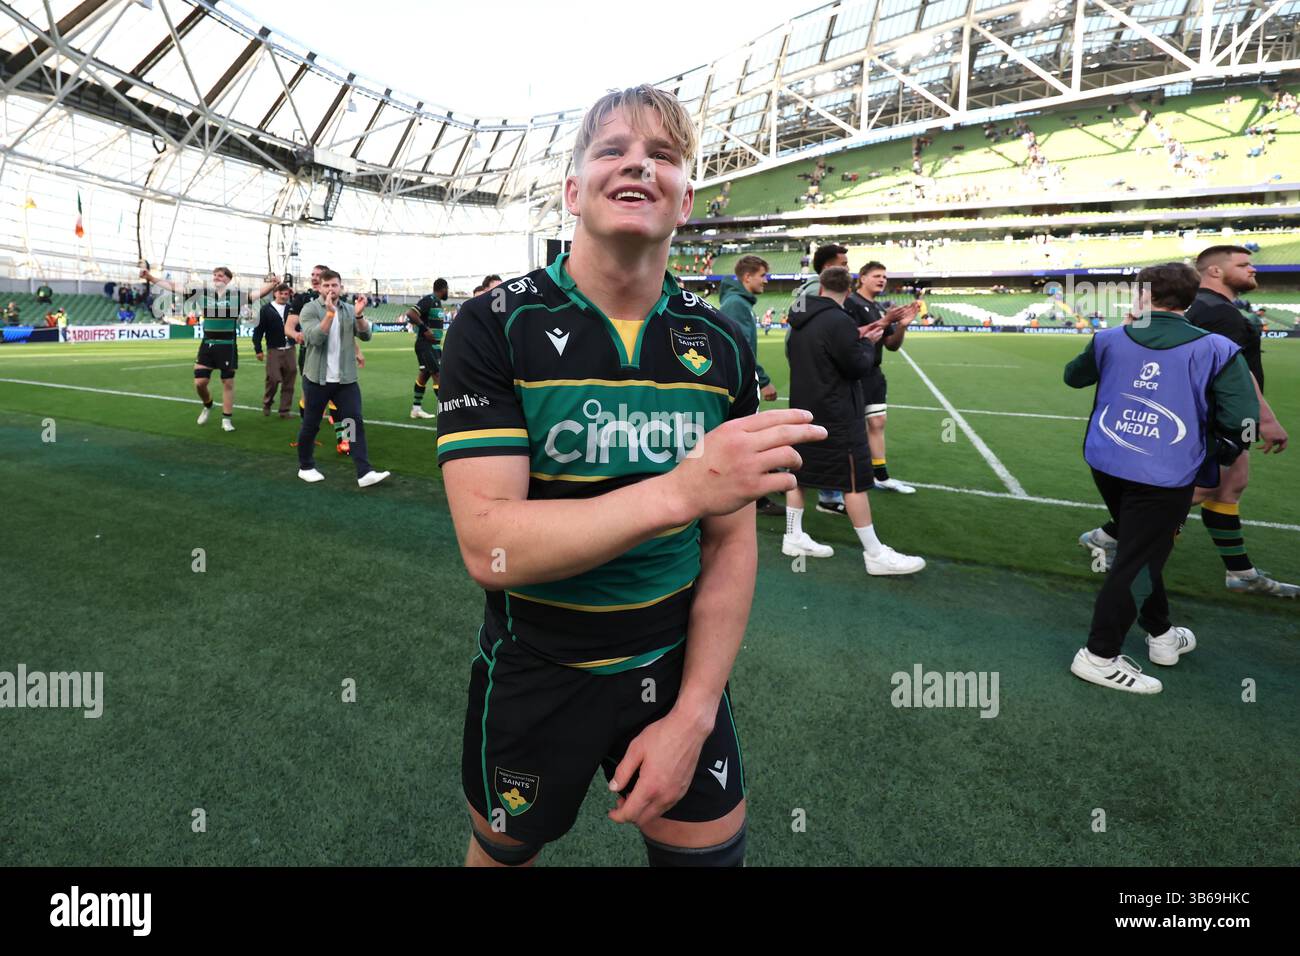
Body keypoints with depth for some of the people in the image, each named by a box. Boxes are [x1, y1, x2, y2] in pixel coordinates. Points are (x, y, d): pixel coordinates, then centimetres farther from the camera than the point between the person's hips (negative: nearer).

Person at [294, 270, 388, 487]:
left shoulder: (349, 310, 7)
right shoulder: (310, 309, -4)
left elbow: (365, 336, -5)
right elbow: (315, 338, -20)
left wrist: (359, 315, -22)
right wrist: (330, 312, -28)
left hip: (346, 379, 3)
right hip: (317, 378, -3)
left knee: (356, 422, -5)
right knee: (310, 425, 9)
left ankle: (364, 473, -7)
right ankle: (305, 467, 27)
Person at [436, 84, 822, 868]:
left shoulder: (721, 347, -5)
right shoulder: (495, 328, -15)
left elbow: (732, 544, -2)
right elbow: (489, 546, -25)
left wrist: (692, 714, -9)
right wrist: (680, 489, -36)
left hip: (678, 669, 3)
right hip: (535, 677, -2)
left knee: (712, 852, 18)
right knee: (504, 853, 22)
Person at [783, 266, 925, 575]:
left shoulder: (800, 320, 6)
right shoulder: (840, 321, -19)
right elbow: (859, 366, -16)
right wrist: (867, 343, 4)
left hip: (803, 408, 8)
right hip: (836, 414, -8)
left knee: (800, 472, 15)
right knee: (855, 481, -1)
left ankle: (794, 538, 22)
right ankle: (875, 554, 6)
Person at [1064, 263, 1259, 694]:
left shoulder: (1110, 339, 2)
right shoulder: (1216, 349, -6)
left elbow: (1072, 376, 22)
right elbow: (1242, 422, -10)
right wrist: (1213, 461, 8)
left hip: (1106, 462, 5)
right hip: (1164, 474, -4)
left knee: (1141, 549, 23)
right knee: (1137, 559, 3)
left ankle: (1161, 635, 37)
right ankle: (1099, 656, 8)